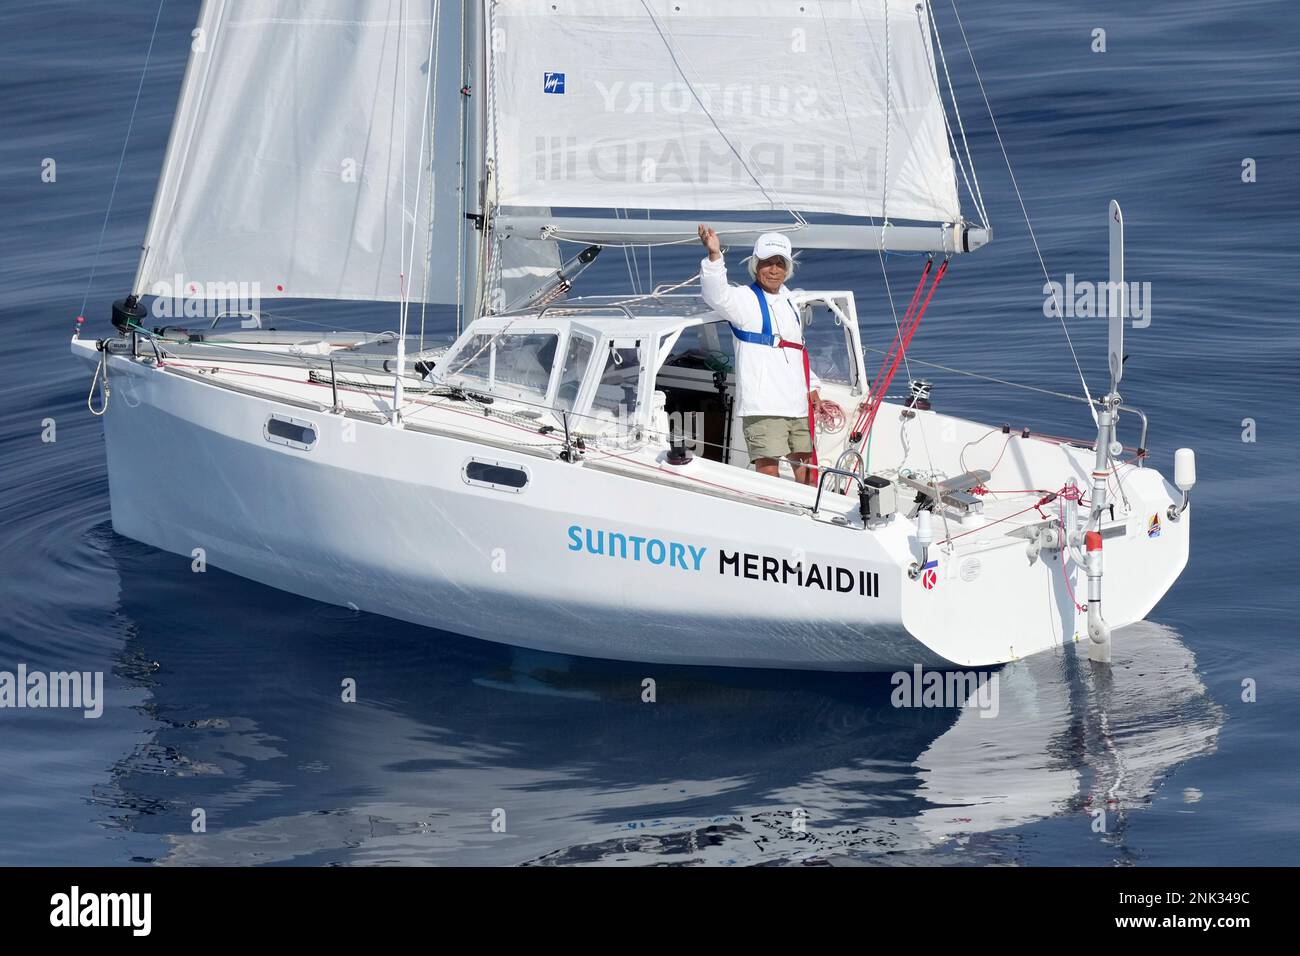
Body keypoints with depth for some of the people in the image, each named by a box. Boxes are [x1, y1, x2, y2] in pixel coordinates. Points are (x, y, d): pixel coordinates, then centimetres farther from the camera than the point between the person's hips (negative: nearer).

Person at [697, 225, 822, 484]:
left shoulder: (787, 300, 18)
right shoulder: (745, 299, -5)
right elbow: (717, 295, -28)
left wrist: (812, 386, 22)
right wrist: (714, 255, -43)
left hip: (797, 403, 7)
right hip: (763, 405, -7)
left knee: (805, 462, 17)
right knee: (768, 467, -14)